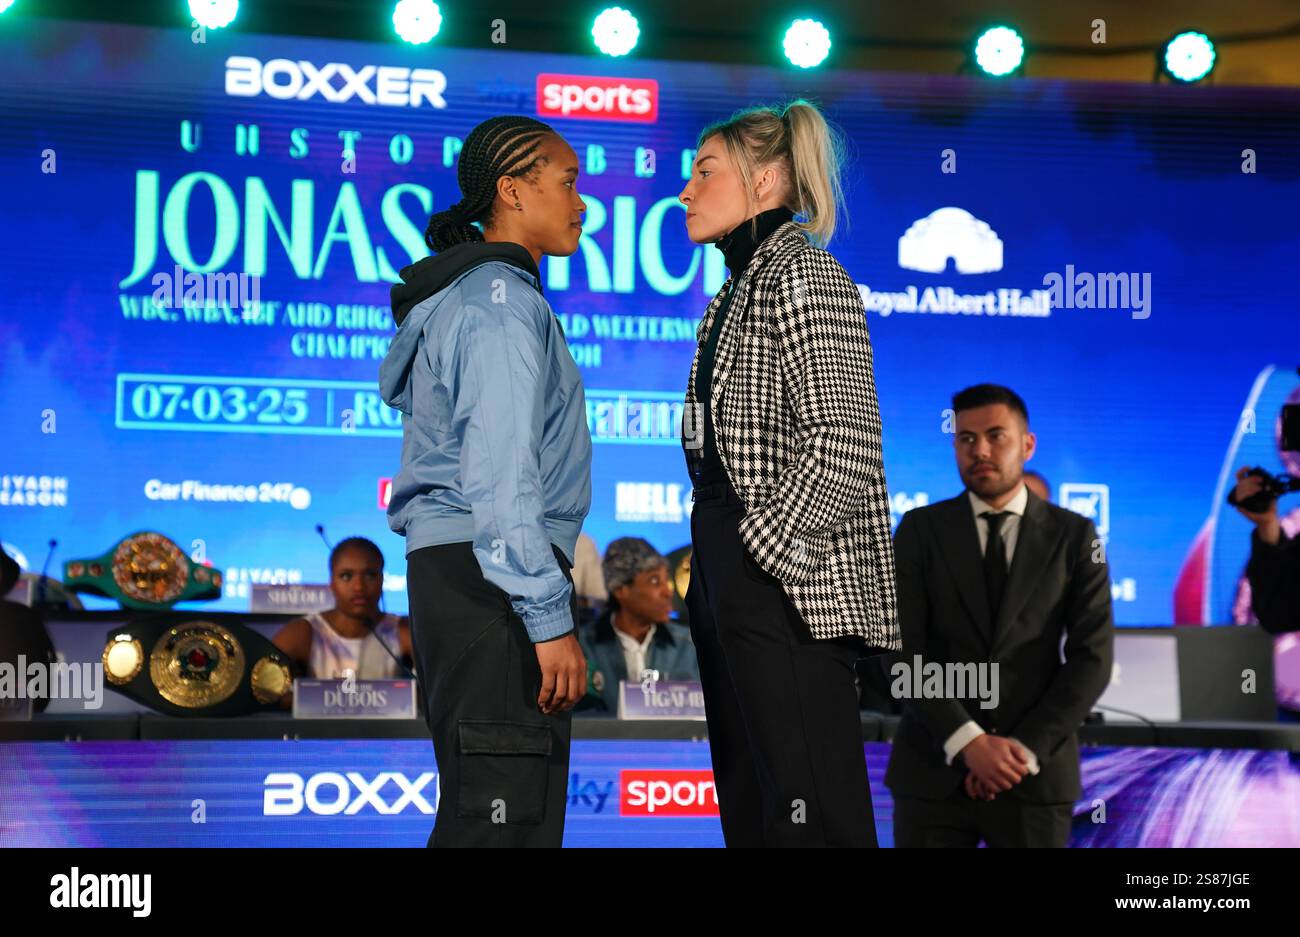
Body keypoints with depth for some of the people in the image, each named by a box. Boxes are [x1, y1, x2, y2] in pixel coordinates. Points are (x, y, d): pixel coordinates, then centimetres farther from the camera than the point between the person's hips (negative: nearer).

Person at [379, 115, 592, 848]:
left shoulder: (462, 298, 22)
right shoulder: (503, 300, -10)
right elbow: (501, 475, -18)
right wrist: (550, 616, -21)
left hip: (452, 568, 11)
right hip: (493, 573, -11)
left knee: (481, 809, 12)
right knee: (507, 818, -13)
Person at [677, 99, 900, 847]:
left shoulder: (803, 275, -9)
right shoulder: (742, 286, 20)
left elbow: (843, 444, -18)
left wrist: (764, 550, -17)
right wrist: (713, 573, 13)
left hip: (788, 587, -10)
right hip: (732, 579, 10)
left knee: (811, 814, -11)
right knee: (751, 812, 11)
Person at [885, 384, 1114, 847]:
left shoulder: (1074, 536, 4)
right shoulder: (919, 529, 4)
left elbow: (1092, 657, -3)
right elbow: (902, 652, -5)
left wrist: (1024, 750, -12)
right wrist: (968, 743, -16)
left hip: (1034, 774, 0)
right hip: (933, 770, 0)